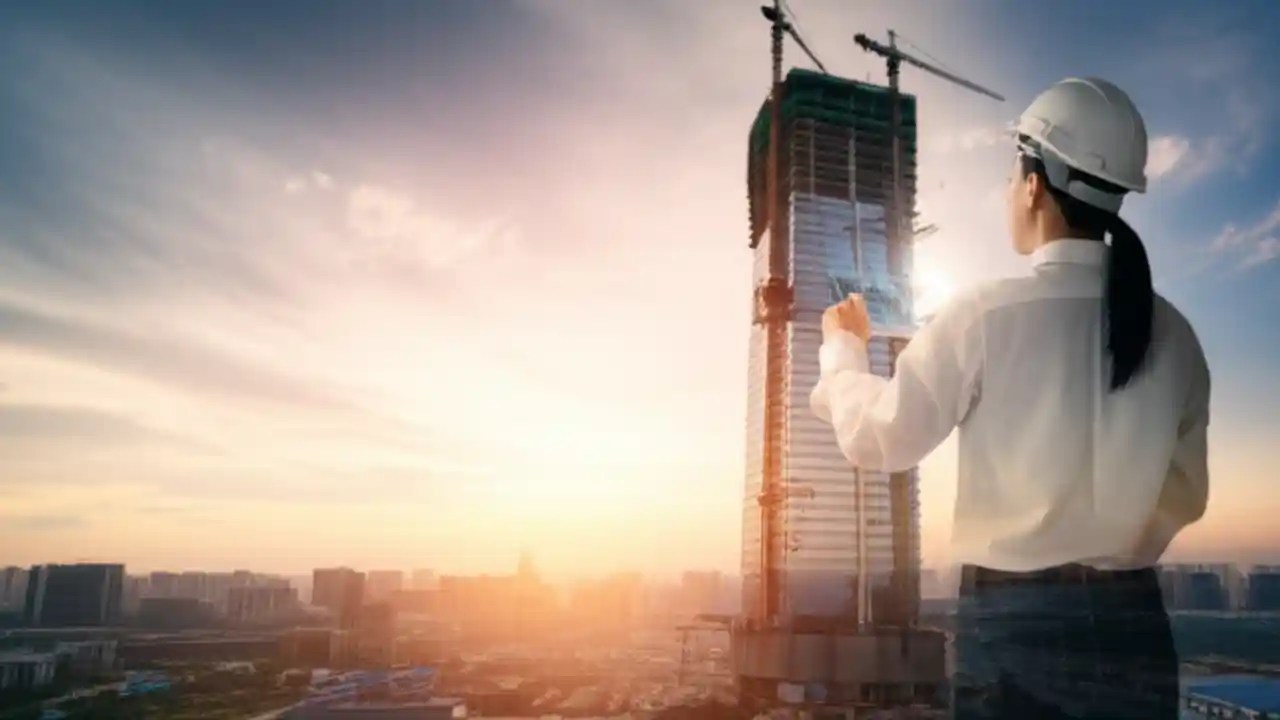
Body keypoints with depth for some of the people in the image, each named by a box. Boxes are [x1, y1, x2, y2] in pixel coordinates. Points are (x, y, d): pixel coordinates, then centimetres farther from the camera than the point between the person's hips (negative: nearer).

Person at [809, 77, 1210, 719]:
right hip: (1134, 624, 4)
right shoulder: (1171, 333, 0)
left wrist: (842, 350, 12)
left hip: (1015, 623, -4)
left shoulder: (988, 315, -13)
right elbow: (1185, 496, 10)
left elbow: (878, 440, -4)